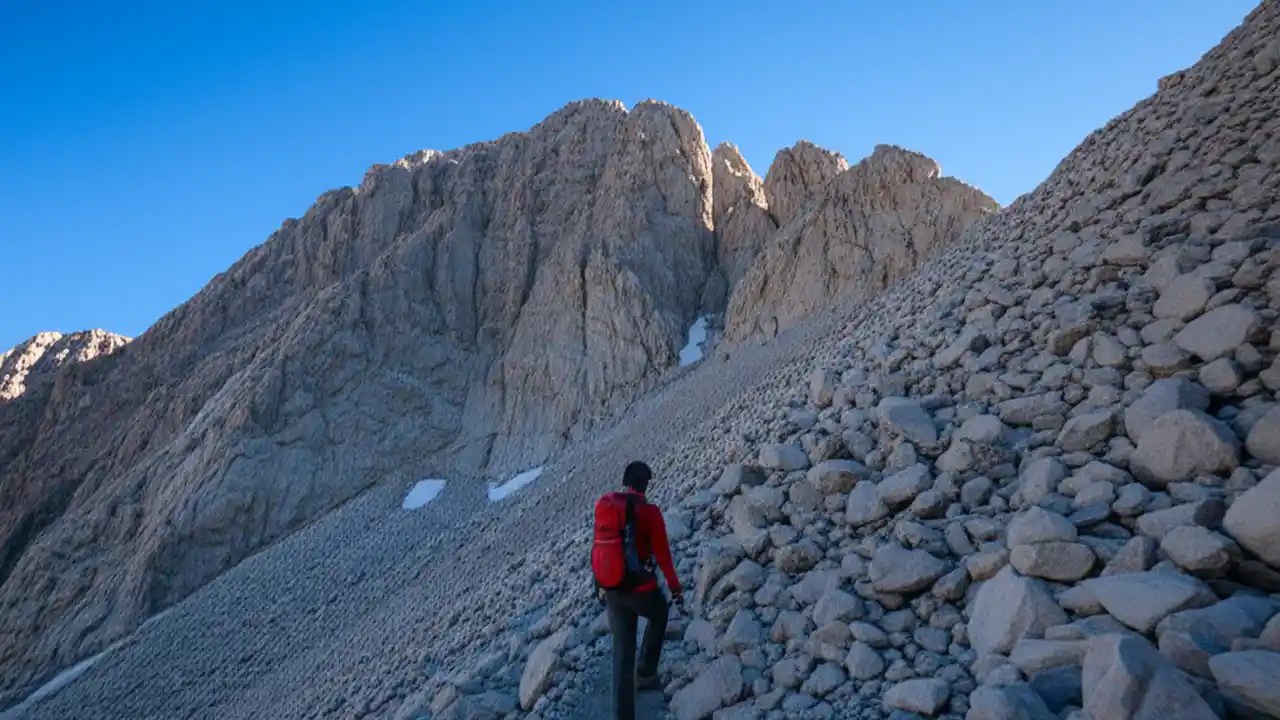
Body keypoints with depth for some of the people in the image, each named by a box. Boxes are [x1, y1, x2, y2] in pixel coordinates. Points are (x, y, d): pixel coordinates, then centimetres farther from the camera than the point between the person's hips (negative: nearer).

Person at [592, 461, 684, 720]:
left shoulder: (603, 506, -1)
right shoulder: (648, 511, -17)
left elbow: (598, 548, 8)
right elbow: (662, 555, -12)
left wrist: (600, 586, 20)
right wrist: (675, 587, 1)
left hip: (612, 590, 4)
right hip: (642, 589, -4)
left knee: (622, 650, 14)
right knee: (659, 617, 30)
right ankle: (645, 673, 28)